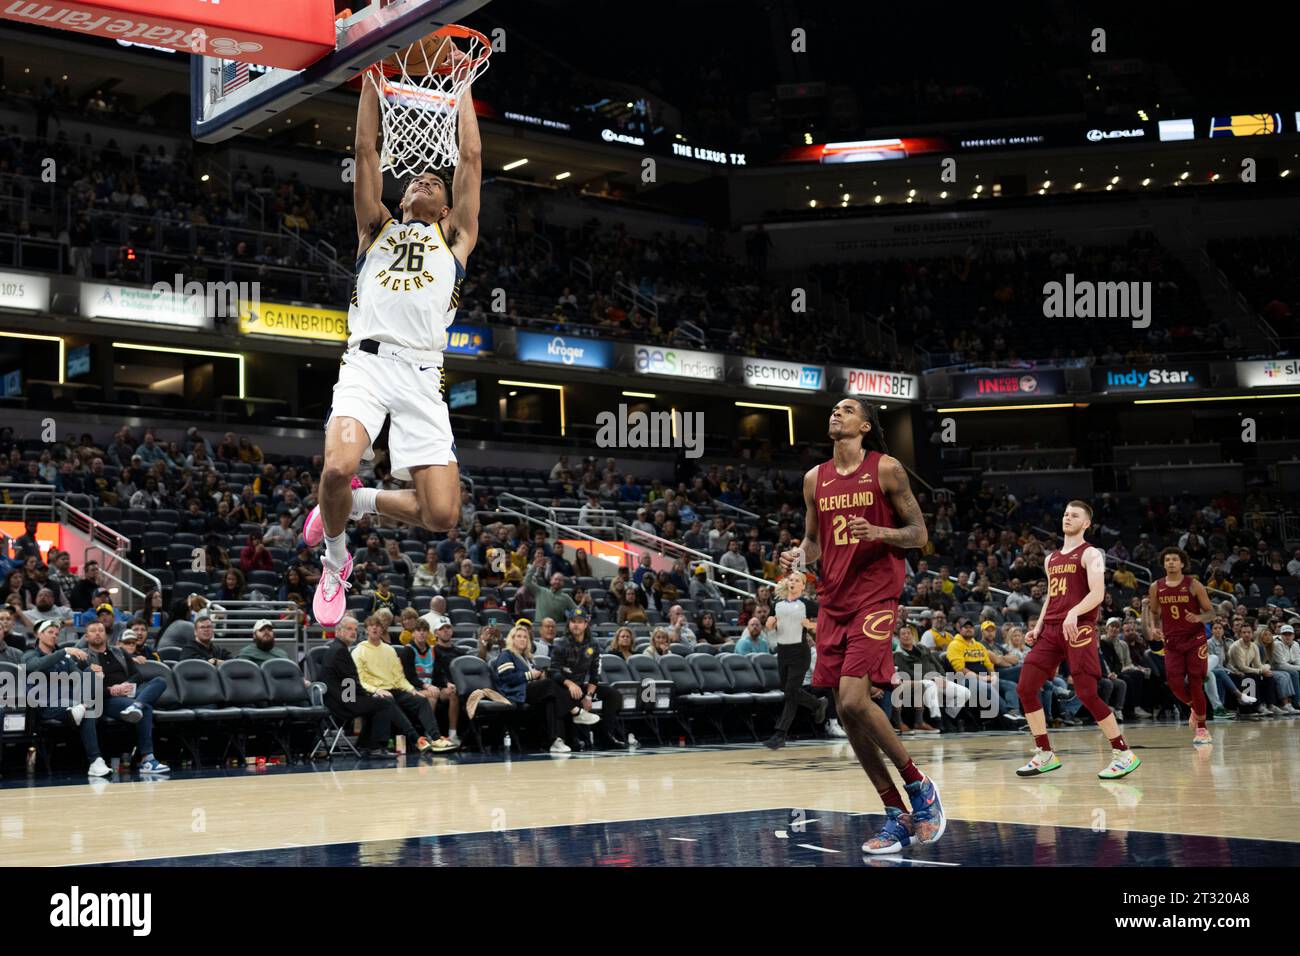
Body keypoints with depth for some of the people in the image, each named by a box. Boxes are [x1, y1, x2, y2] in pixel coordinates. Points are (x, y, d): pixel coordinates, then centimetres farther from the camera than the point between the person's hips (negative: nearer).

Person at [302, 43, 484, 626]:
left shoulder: (455, 238, 25)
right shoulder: (376, 228, 26)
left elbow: (470, 155, 21)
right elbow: (365, 150, 19)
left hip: (423, 376, 1)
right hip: (367, 361, -1)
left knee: (441, 515, -12)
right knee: (337, 469, -29)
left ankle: (357, 503, 19)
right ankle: (336, 561, 2)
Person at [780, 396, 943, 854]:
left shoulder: (887, 469, -3)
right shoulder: (815, 478, 12)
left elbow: (919, 534, -1)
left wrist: (879, 532, -20)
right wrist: (799, 555, -1)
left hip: (875, 598, -6)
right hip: (832, 601, 6)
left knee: (854, 701, -19)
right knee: (846, 711, 3)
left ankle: (919, 786, 1)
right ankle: (898, 816, 12)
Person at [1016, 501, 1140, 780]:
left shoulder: (1091, 554, -2)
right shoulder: (1051, 559, 21)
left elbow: (1098, 593, -15)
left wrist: (1074, 613, -32)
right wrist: (1037, 627, 13)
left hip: (1079, 629, -7)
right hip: (1050, 630, 7)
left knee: (1086, 693, -14)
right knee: (1025, 689, -1)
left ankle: (1124, 754, -2)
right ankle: (1045, 755, 9)